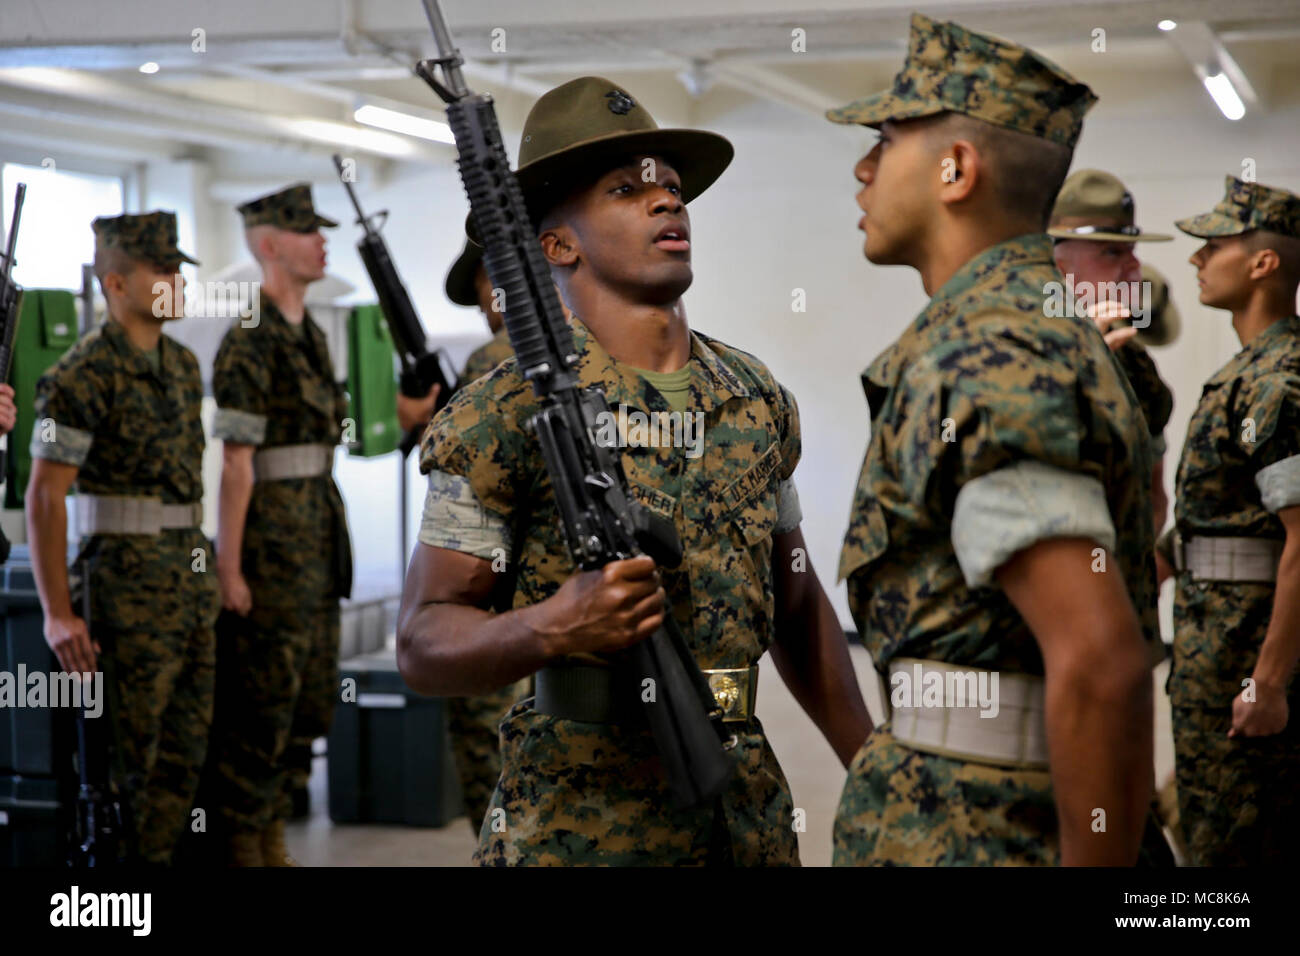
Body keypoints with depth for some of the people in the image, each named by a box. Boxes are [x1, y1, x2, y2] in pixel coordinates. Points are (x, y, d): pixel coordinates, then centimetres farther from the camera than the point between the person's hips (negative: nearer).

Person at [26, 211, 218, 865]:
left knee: (185, 750, 12)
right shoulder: (84, 373, -13)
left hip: (193, 582, 8)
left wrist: (207, 565, 14)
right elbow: (43, 496, -16)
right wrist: (57, 613, -20)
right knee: (130, 753, -1)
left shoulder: (182, 364, 11)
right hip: (130, 585, -8)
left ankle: (159, 860, 23)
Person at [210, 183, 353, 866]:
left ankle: (271, 836, 22)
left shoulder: (310, 336, 15)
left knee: (310, 700, 12)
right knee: (262, 703, -3)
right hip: (272, 535, -9)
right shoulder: (249, 342, -12)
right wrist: (229, 567, -18)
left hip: (318, 535, 9)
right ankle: (242, 844, 6)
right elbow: (235, 463, -16)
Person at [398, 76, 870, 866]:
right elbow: (422, 641, -9)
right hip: (576, 823, -5)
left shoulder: (757, 399, 8)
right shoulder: (510, 412, -9)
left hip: (750, 812, 5)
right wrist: (553, 627, -26)